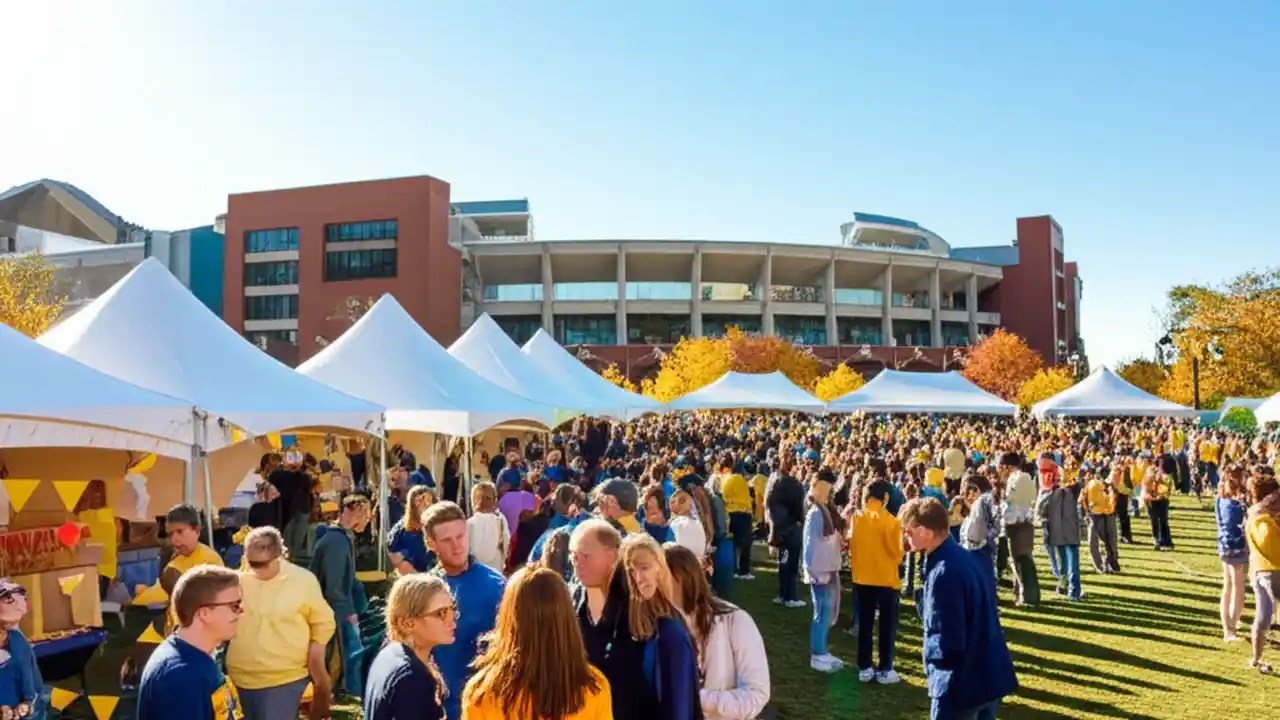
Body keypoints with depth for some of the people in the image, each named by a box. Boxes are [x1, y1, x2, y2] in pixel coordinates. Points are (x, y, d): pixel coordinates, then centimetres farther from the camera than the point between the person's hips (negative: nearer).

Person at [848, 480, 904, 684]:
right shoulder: (891, 522, -15)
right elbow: (897, 553, -8)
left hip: (862, 577, 3)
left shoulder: (857, 518, -7)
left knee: (864, 625, 12)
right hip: (886, 578, -3)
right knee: (887, 626, 10)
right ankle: (885, 670, 13)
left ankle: (864, 668, 16)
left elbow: (852, 546, 2)